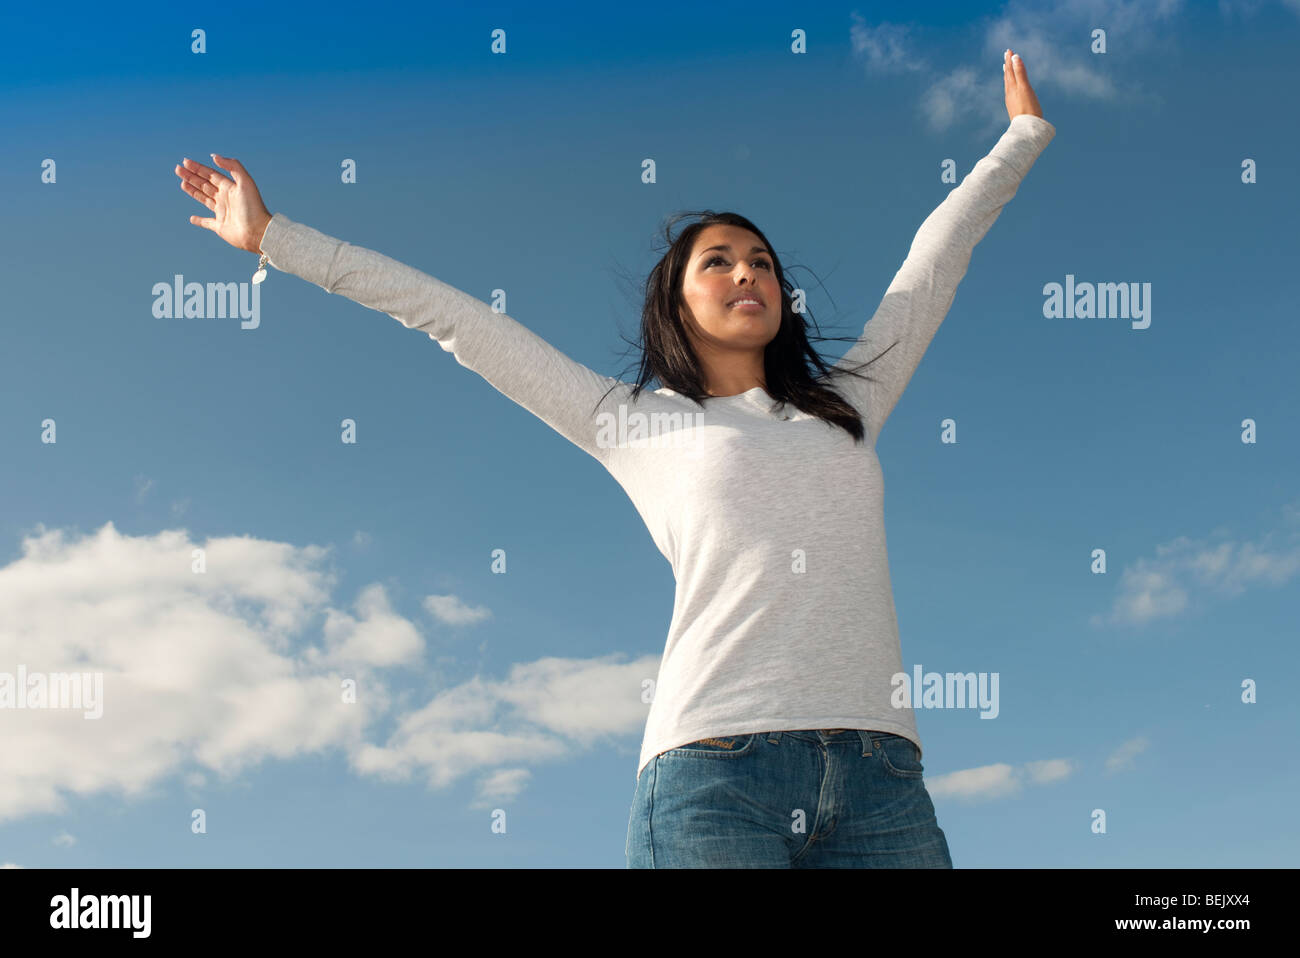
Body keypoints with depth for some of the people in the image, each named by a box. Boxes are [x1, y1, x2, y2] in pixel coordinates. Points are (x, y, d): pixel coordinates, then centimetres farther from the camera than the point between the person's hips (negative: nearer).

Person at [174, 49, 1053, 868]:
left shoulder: (847, 405, 24)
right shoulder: (635, 423, 16)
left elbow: (936, 255, 35)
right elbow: (456, 319, 17)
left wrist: (1025, 135, 47)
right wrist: (273, 239, 21)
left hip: (880, 773, 3)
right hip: (715, 764, -3)